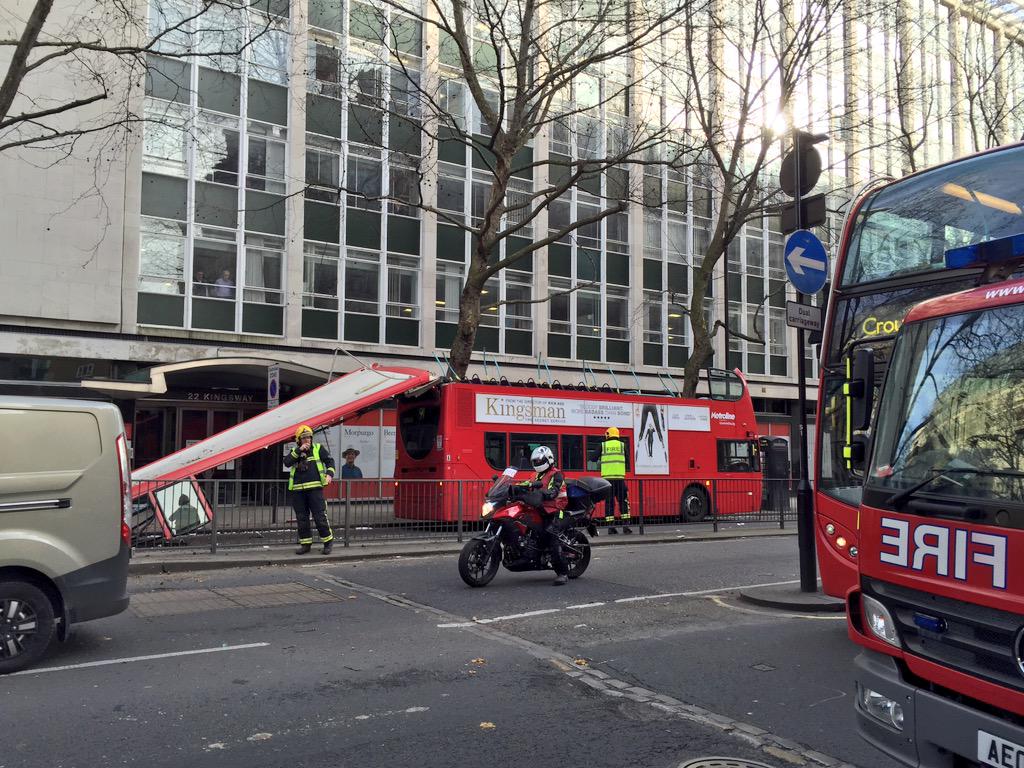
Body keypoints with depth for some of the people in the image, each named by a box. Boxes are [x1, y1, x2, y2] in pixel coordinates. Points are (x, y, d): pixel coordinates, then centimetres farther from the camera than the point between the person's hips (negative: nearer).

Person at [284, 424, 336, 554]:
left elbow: (330, 461, 9)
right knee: (301, 518, 7)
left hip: (315, 487, -3)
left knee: (320, 516, -5)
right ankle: (305, 544, 17)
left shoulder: (318, 448, 9)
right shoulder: (294, 451, 14)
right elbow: (287, 462, -4)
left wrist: (329, 474, -9)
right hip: (297, 490, 3)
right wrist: (299, 450, -10)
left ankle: (328, 541, 7)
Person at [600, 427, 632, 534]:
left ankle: (610, 526, 1)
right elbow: (626, 459, 15)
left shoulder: (603, 445, 5)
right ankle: (625, 526, 0)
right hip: (619, 477, 0)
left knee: (609, 502, 4)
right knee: (623, 501, 5)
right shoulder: (622, 445, 7)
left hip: (607, 477, 0)